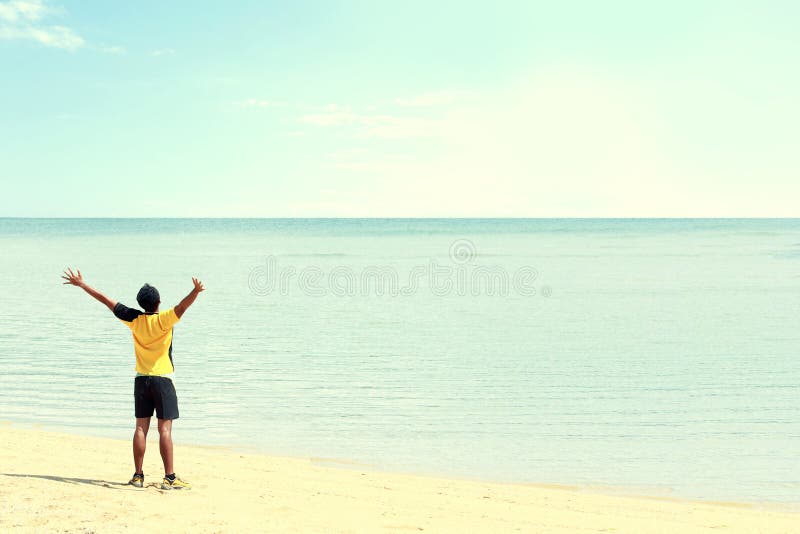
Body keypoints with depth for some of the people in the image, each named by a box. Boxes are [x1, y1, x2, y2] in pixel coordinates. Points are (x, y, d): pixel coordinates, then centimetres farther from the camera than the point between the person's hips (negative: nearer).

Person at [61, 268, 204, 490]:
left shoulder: (134, 319, -1)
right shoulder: (163, 320, -13)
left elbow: (107, 300, 6)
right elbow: (181, 308, -32)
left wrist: (81, 284, 13)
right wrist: (195, 292, -46)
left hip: (141, 380, 4)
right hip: (163, 380, -4)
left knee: (141, 428, 9)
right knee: (165, 430, -5)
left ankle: (138, 476, 12)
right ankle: (169, 478, -5)